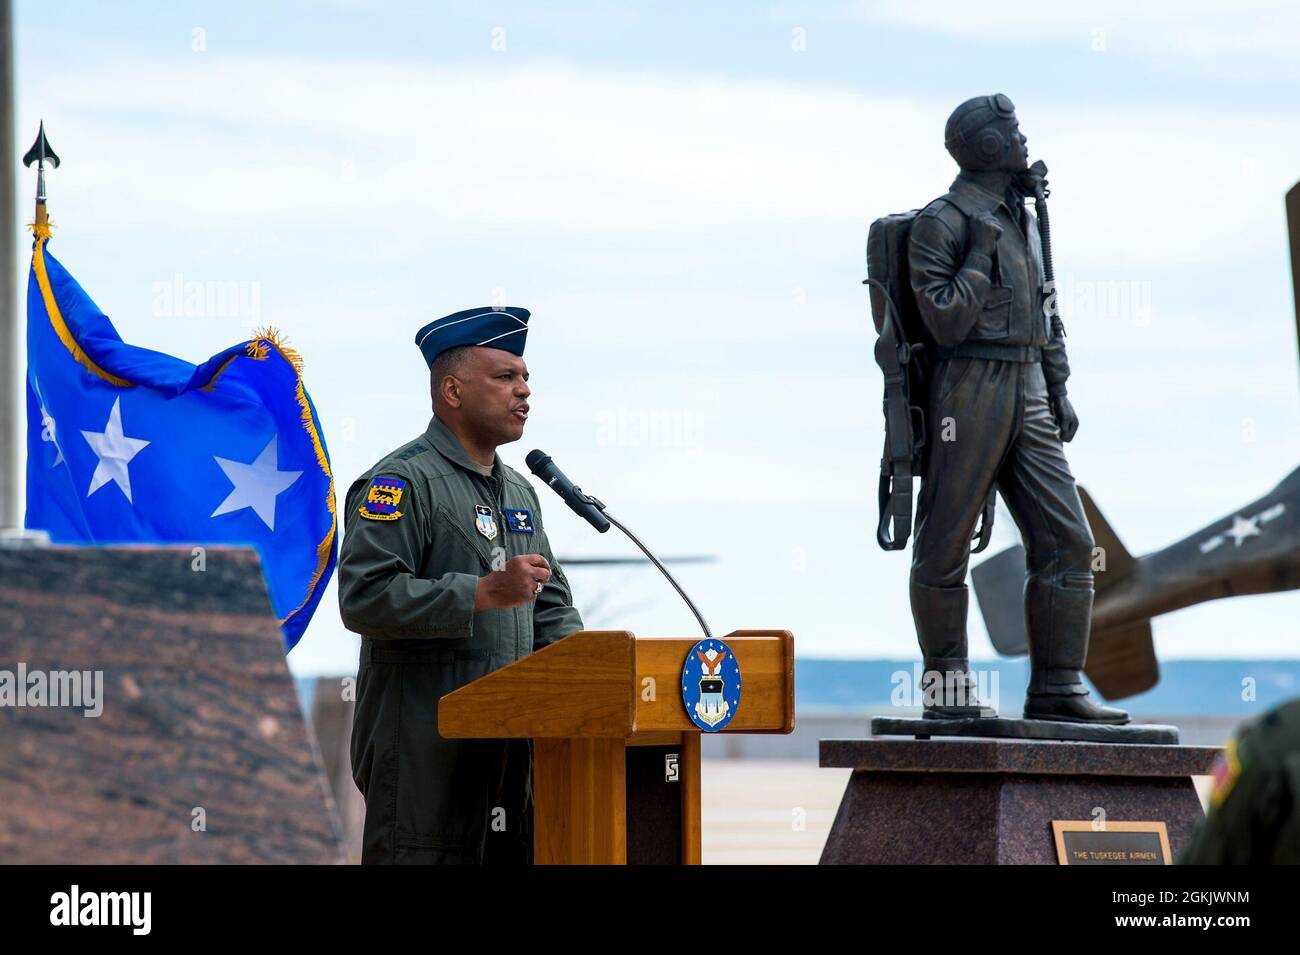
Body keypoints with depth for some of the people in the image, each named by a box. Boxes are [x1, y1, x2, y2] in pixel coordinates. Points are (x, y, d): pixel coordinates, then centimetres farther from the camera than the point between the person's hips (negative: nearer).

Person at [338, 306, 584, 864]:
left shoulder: (519, 492, 21)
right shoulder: (402, 481, -8)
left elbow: (550, 601, 25)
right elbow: (365, 597, -20)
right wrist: (487, 592, -22)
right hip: (422, 750, -8)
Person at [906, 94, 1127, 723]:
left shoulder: (1022, 219, 17)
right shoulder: (942, 222, -8)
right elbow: (946, 323, -15)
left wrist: (1058, 390, 17)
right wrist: (981, 254, -15)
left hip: (1029, 399, 8)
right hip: (970, 394, -8)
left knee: (1066, 542, 0)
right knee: (946, 547, -1)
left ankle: (1056, 689, 2)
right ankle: (947, 688, 8)